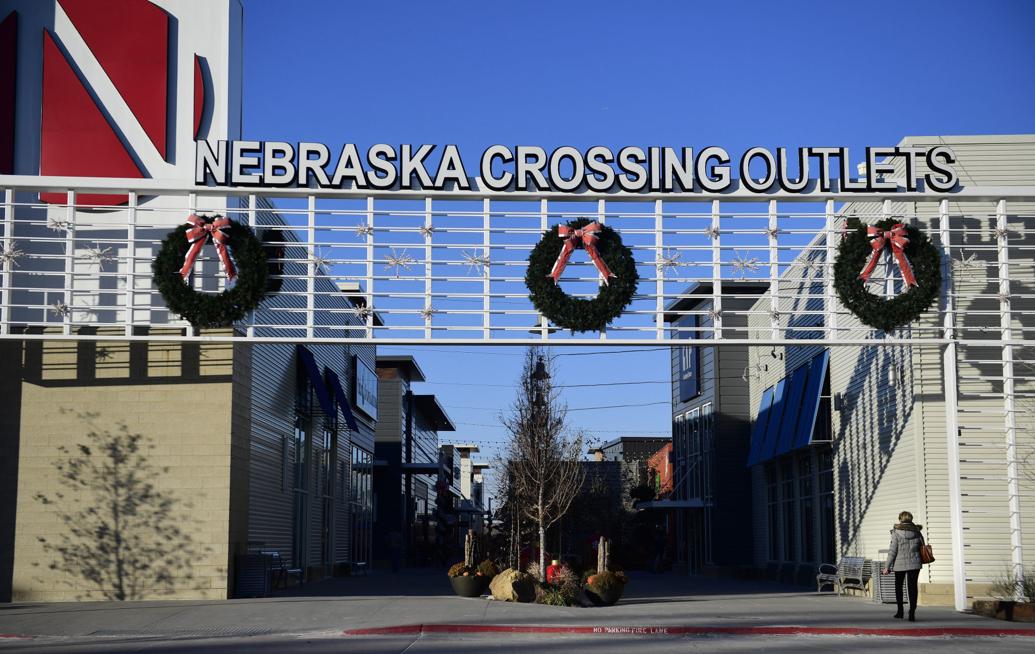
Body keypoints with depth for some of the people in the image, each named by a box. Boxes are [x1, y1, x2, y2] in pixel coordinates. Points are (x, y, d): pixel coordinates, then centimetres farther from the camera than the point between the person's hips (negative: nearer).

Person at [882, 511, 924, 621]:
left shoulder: (896, 533, -10)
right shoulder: (917, 532, 1)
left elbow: (892, 551, -11)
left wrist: (887, 567, -5)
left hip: (899, 564, -2)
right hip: (914, 563, 2)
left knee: (898, 586, 18)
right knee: (912, 587, 2)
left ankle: (900, 610, 22)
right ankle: (912, 613, -9)